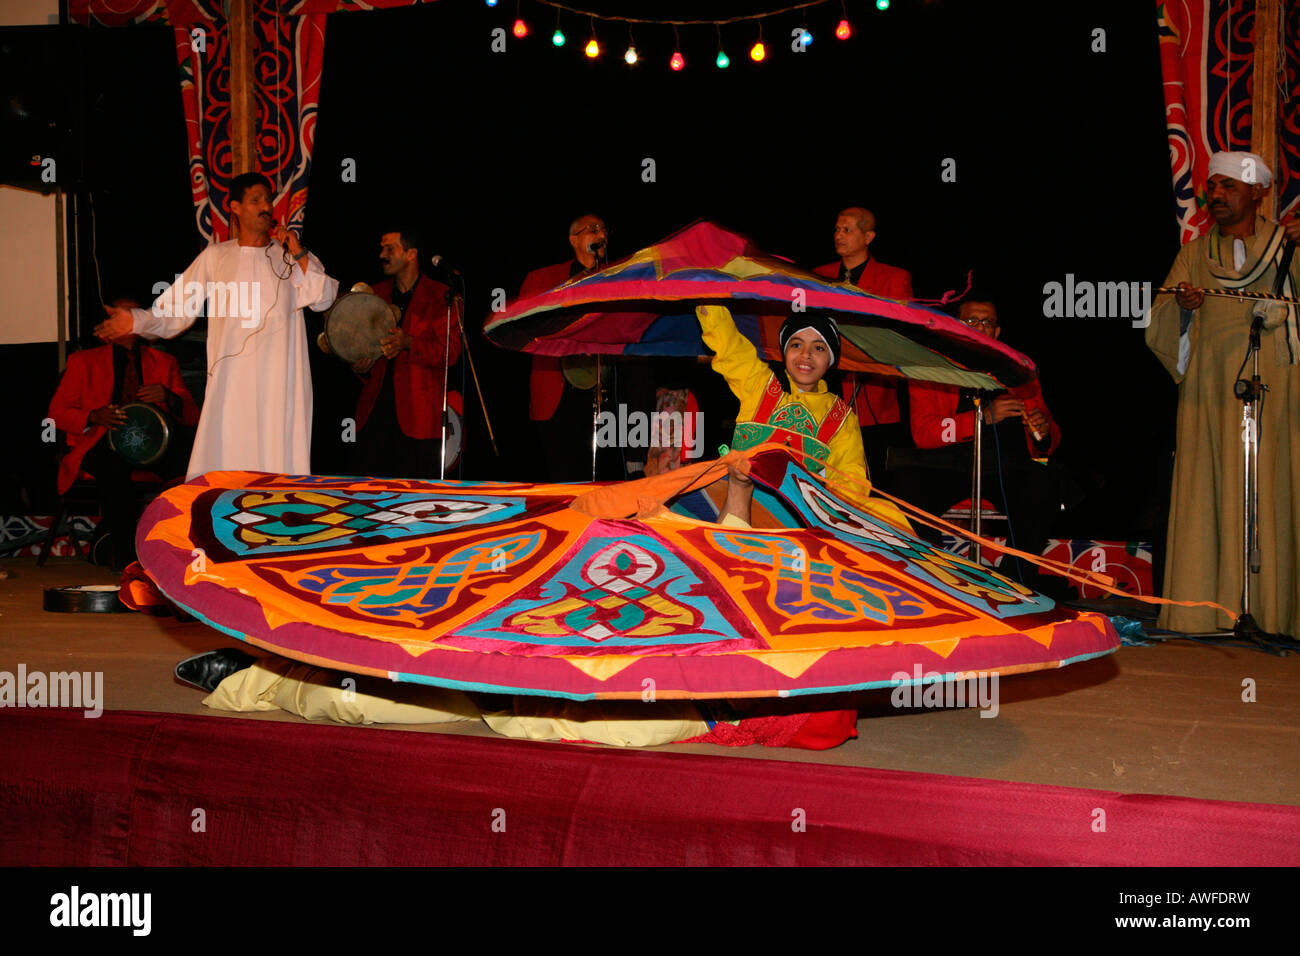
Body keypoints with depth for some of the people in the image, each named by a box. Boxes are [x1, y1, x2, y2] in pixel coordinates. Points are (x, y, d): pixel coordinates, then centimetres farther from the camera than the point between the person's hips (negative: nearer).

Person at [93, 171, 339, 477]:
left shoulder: (290, 254, 14)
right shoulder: (215, 257, 12)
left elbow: (323, 299, 3)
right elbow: (176, 308, 9)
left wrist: (299, 254, -3)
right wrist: (136, 321, -6)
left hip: (280, 382, 0)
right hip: (231, 380, 0)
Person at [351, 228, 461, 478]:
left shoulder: (440, 296, 2)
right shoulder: (376, 294, 16)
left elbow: (450, 353, -6)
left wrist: (409, 344, -21)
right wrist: (361, 366, 1)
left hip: (417, 413, -4)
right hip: (375, 408, 4)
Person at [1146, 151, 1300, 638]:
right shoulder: (1194, 255, 15)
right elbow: (1162, 327, 7)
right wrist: (1183, 306, -14)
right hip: (1211, 396, 1)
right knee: (1209, 493, -5)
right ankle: (1211, 604, -3)